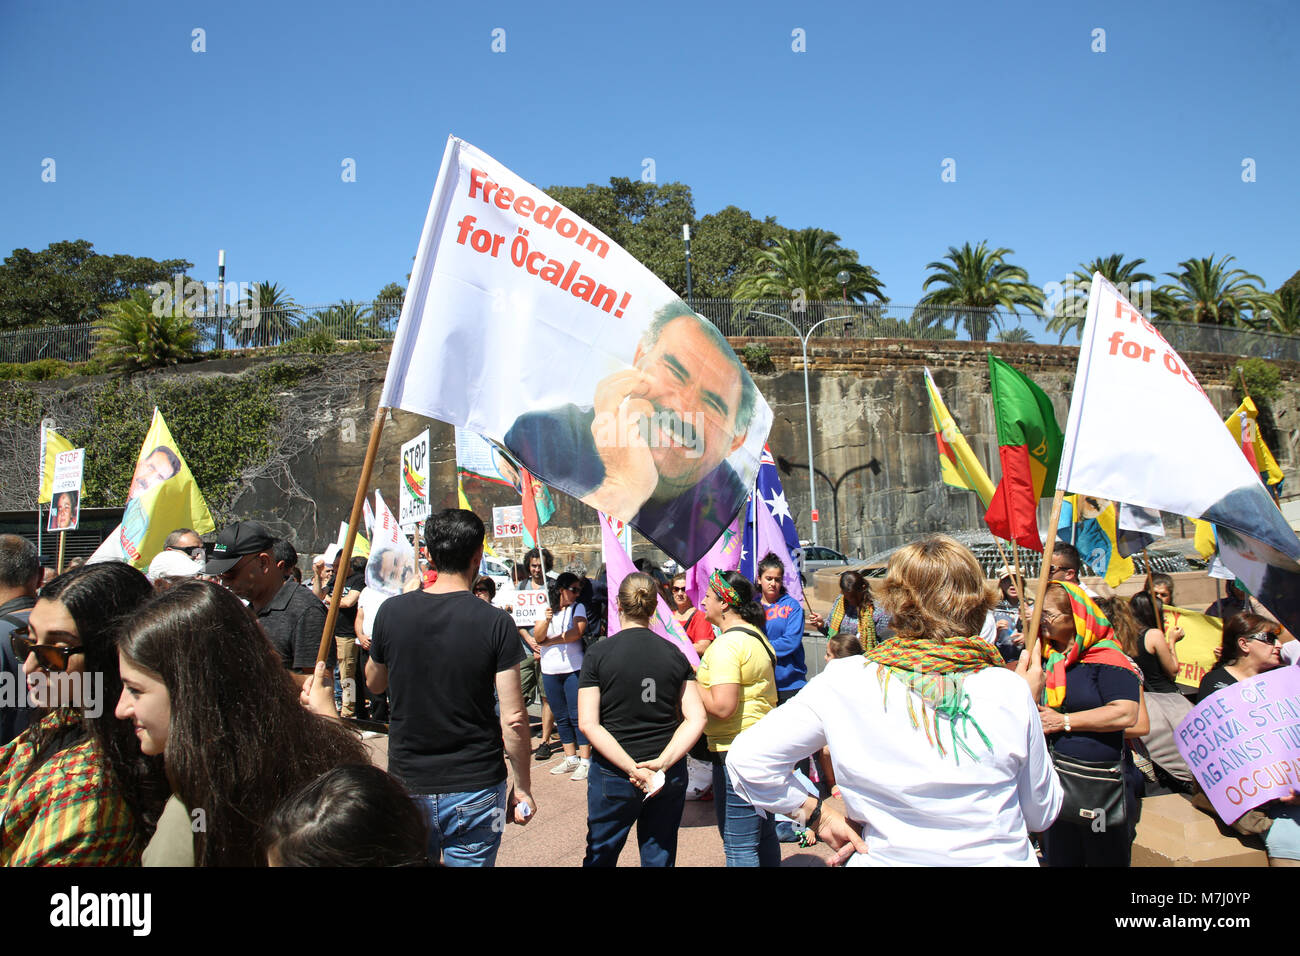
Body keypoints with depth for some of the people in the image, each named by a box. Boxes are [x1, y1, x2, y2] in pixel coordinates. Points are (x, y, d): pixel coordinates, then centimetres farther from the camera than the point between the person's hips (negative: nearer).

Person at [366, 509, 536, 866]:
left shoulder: (392, 611, -7)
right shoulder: (496, 623, -14)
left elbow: (374, 684, 12)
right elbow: (513, 718, -13)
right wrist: (523, 786, 1)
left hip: (407, 783, 2)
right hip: (475, 788, -2)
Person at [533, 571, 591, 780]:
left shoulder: (578, 608, 1)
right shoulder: (546, 608, 7)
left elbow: (577, 632, -13)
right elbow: (537, 637, -3)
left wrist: (550, 641, -4)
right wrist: (547, 620, -22)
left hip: (573, 668, -3)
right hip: (550, 671, 4)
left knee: (577, 715, -5)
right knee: (561, 717, 11)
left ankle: (585, 761, 0)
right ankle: (571, 758, 22)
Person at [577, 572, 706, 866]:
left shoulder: (598, 654, -9)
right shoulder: (675, 655, -2)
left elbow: (588, 724, -15)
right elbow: (696, 719, -7)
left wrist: (634, 769, -17)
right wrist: (662, 763, -14)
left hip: (613, 775, -2)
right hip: (670, 777, 2)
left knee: (601, 853, 18)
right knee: (660, 856, 17)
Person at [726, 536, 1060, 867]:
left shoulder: (845, 681, -17)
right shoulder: (1009, 691, -16)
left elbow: (747, 757, -16)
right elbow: (1041, 813, -1)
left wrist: (818, 816, -3)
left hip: (886, 856, 0)